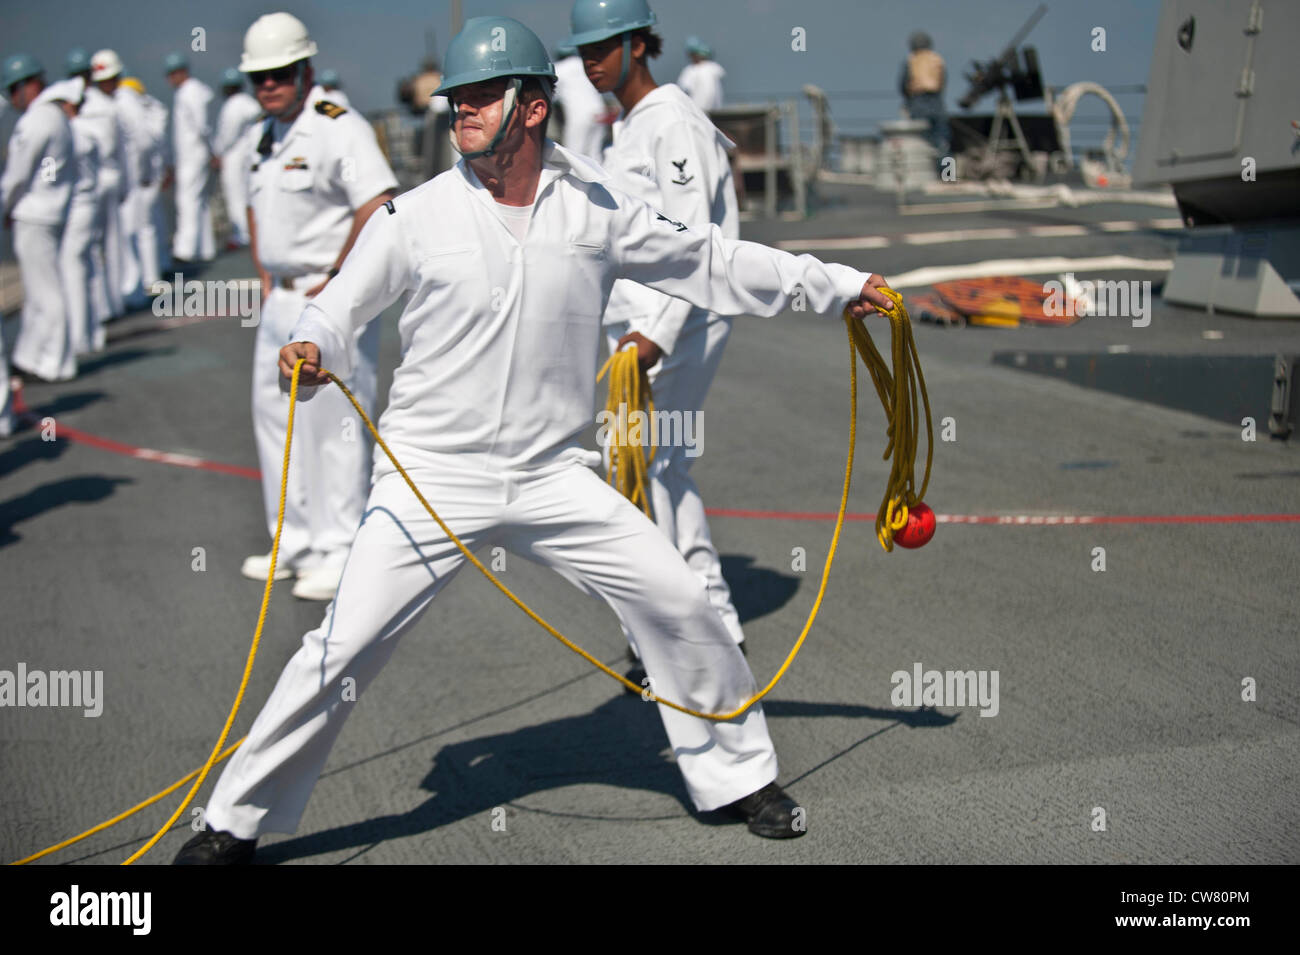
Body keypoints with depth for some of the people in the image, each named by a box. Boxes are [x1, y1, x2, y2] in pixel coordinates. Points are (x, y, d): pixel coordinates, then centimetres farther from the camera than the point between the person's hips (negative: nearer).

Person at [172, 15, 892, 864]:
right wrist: (311, 349, -20)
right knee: (344, 647, -8)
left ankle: (737, 775, 24)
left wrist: (836, 283, 12)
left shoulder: (597, 208, 1)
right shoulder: (416, 216, -4)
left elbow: (711, 261, 11)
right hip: (432, 475, -2)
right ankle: (238, 823, 7)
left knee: (679, 604, 1)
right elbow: (344, 305, 4)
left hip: (554, 475, 2)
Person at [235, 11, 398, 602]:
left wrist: (336, 282, -20)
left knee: (332, 421, -5)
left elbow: (381, 210, -26)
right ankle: (294, 540, 26)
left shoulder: (339, 128, -15)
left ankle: (339, 552, 3)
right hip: (281, 300, 9)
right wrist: (266, 279, 17)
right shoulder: (260, 137, 13)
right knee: (275, 415, 14)